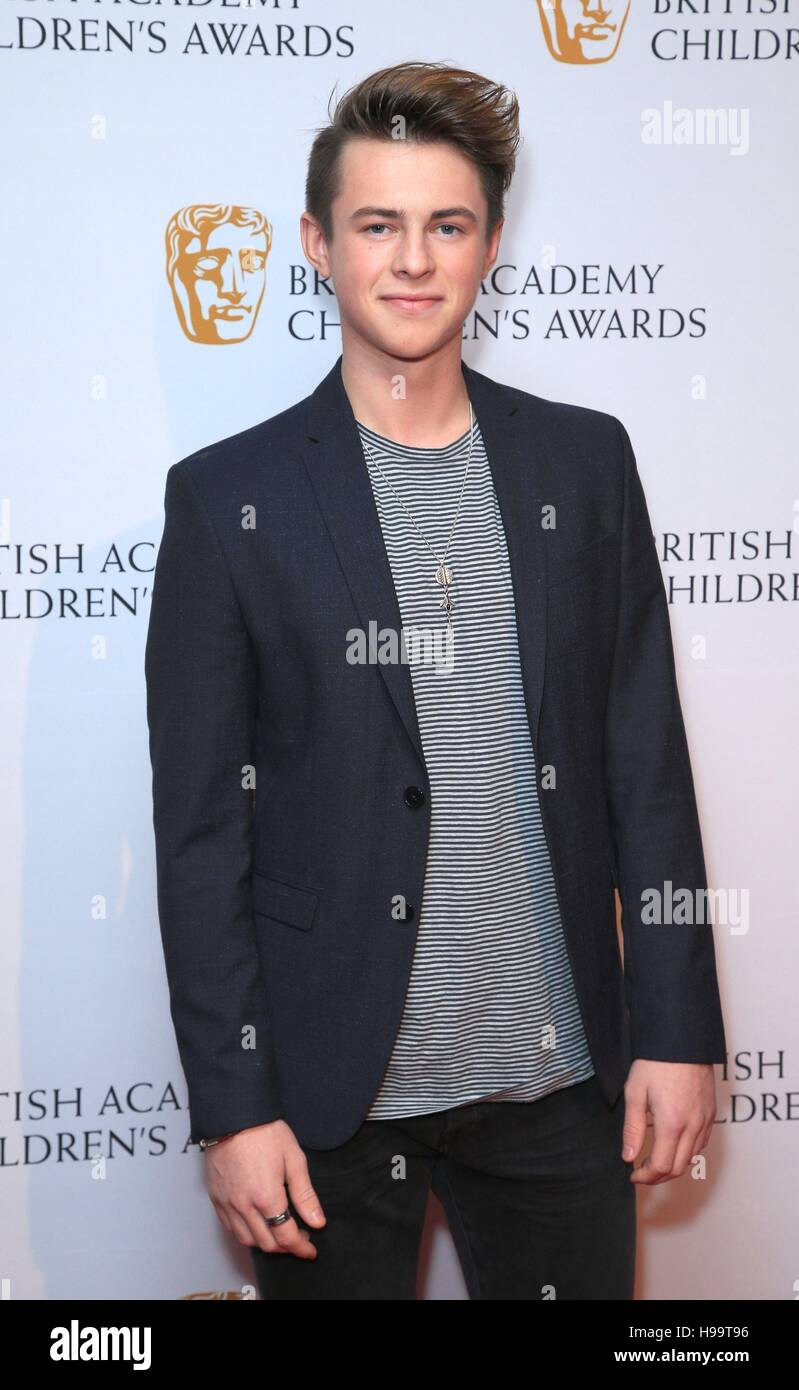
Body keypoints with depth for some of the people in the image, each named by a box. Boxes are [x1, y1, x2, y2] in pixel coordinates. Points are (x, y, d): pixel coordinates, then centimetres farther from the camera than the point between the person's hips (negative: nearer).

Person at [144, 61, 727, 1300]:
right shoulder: (228, 496, -5)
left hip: (560, 1076, 2)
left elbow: (647, 757, 4)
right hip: (331, 1094, -2)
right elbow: (199, 823, -5)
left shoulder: (585, 460, 3)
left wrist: (677, 1027, 1)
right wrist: (231, 1106, -7)